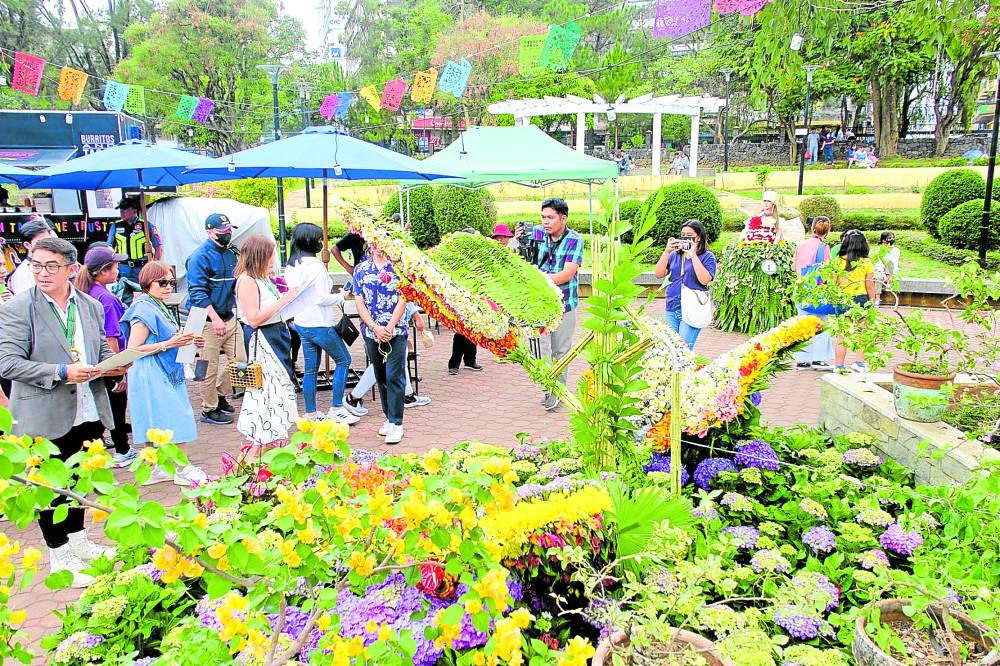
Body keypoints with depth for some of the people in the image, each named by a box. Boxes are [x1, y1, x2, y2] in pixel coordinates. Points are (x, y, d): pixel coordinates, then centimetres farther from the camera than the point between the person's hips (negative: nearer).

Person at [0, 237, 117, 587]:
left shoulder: (91, 306, 6)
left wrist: (109, 364, -8)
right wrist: (62, 372, -24)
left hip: (88, 413, 5)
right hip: (45, 417, -5)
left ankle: (78, 542, 38)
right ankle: (59, 555, 23)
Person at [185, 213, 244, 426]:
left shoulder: (231, 252, 11)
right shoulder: (200, 257, -13)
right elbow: (198, 292, -18)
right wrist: (215, 319, -24)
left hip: (230, 317, 8)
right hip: (209, 320, -7)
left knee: (239, 359, 10)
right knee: (209, 367, 1)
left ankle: (219, 395, 31)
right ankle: (209, 409, 16)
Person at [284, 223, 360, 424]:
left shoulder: (291, 266, 6)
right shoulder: (315, 265, -19)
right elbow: (323, 298, -21)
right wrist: (340, 297, -3)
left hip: (302, 323, 8)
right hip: (320, 325, -8)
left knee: (310, 368, 13)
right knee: (343, 360, 8)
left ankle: (311, 413, 17)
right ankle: (336, 408, 8)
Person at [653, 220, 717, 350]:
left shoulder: (707, 256, 1)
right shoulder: (674, 255, 12)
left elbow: (704, 280, -14)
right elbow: (658, 274, 3)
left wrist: (693, 255, -14)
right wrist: (667, 251, -5)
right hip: (672, 309, 5)